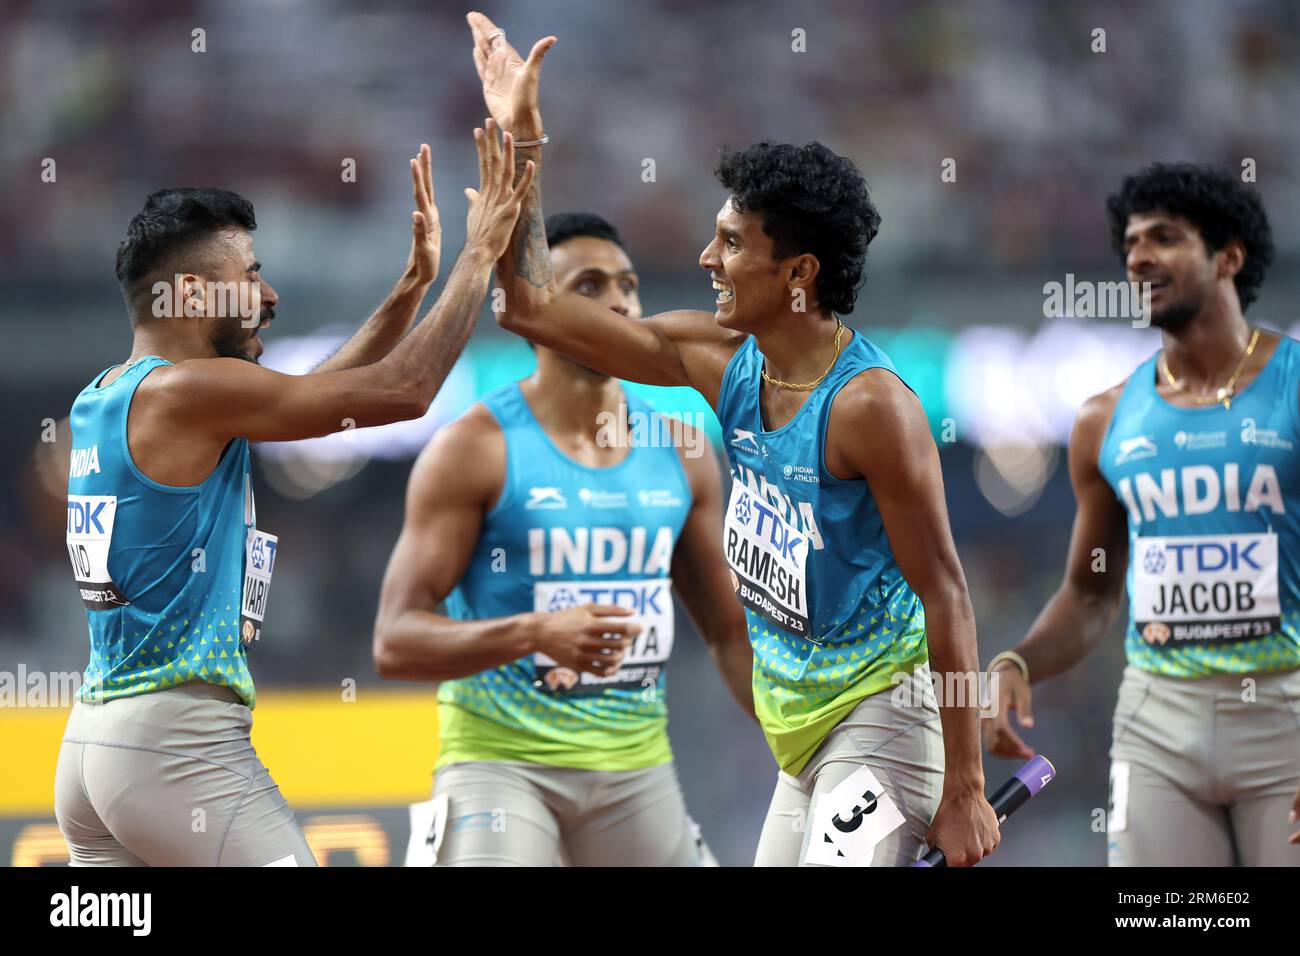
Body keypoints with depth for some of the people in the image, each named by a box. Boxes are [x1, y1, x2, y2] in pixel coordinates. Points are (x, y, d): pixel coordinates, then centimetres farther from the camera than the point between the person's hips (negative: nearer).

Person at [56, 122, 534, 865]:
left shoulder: (106, 400, 16)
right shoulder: (185, 391, -12)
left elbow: (321, 393, 25)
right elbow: (402, 391, -12)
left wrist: (415, 284, 24)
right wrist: (480, 255, -1)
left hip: (92, 739, 10)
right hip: (178, 744, -10)